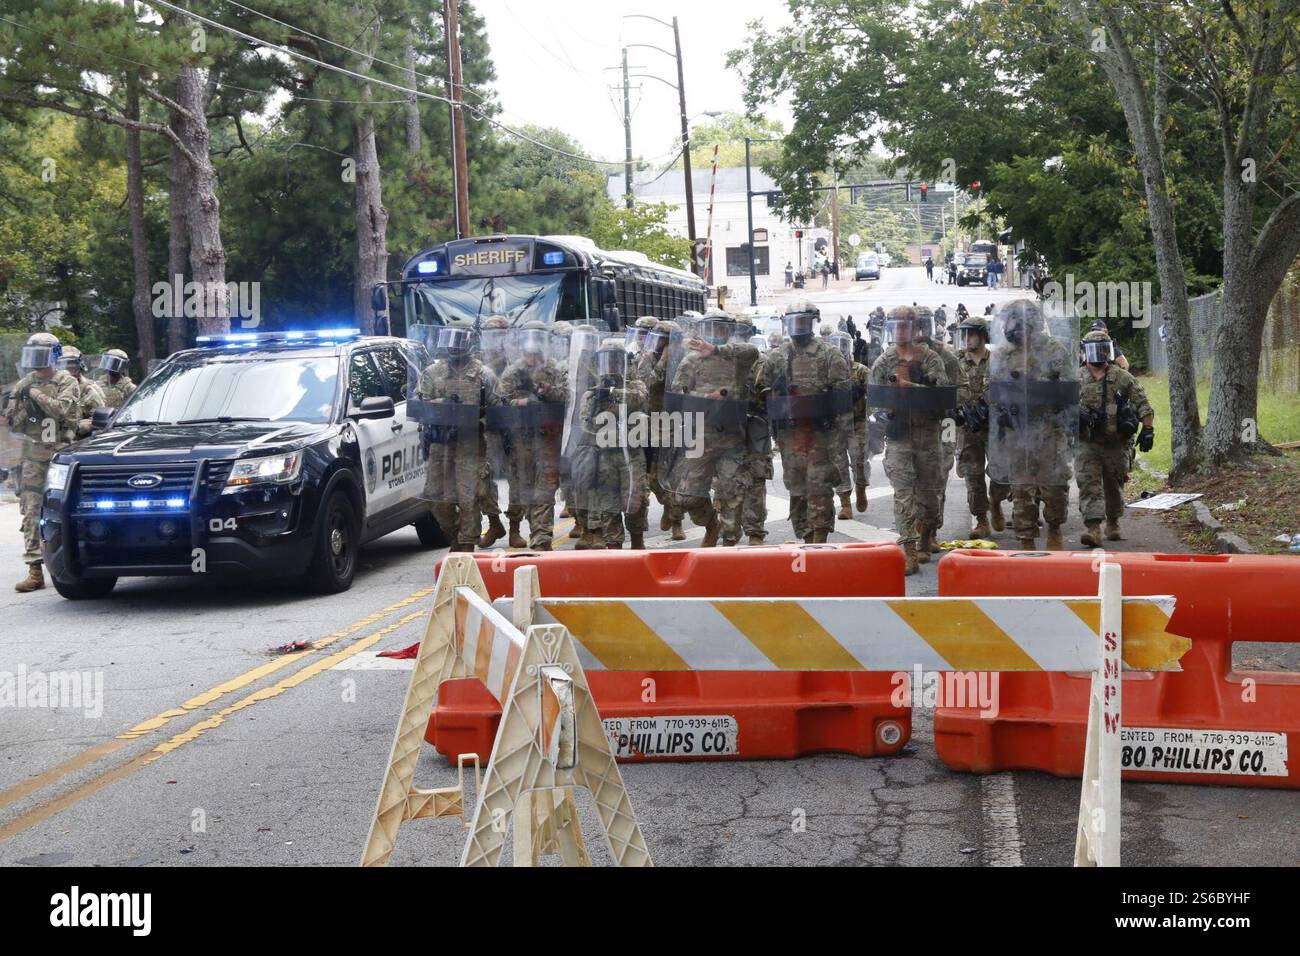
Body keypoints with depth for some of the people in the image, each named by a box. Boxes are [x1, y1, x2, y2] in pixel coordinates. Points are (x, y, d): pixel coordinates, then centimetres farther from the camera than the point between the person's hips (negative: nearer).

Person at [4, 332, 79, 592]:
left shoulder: (67, 383, -1)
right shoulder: (23, 385, 12)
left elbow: (62, 410, -19)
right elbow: (12, 422, 11)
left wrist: (37, 394, -13)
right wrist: (20, 403, -7)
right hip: (32, 456, 4)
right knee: (32, 513, -4)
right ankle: (35, 570, -5)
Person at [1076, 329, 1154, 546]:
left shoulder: (1123, 378, 5)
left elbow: (1143, 405, 5)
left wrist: (1148, 430, -4)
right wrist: (1076, 413, -14)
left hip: (1116, 444, 1)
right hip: (1087, 444, -1)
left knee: (1114, 486, 13)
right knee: (1089, 486, -13)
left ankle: (1113, 525, 31)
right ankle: (1093, 528, -19)